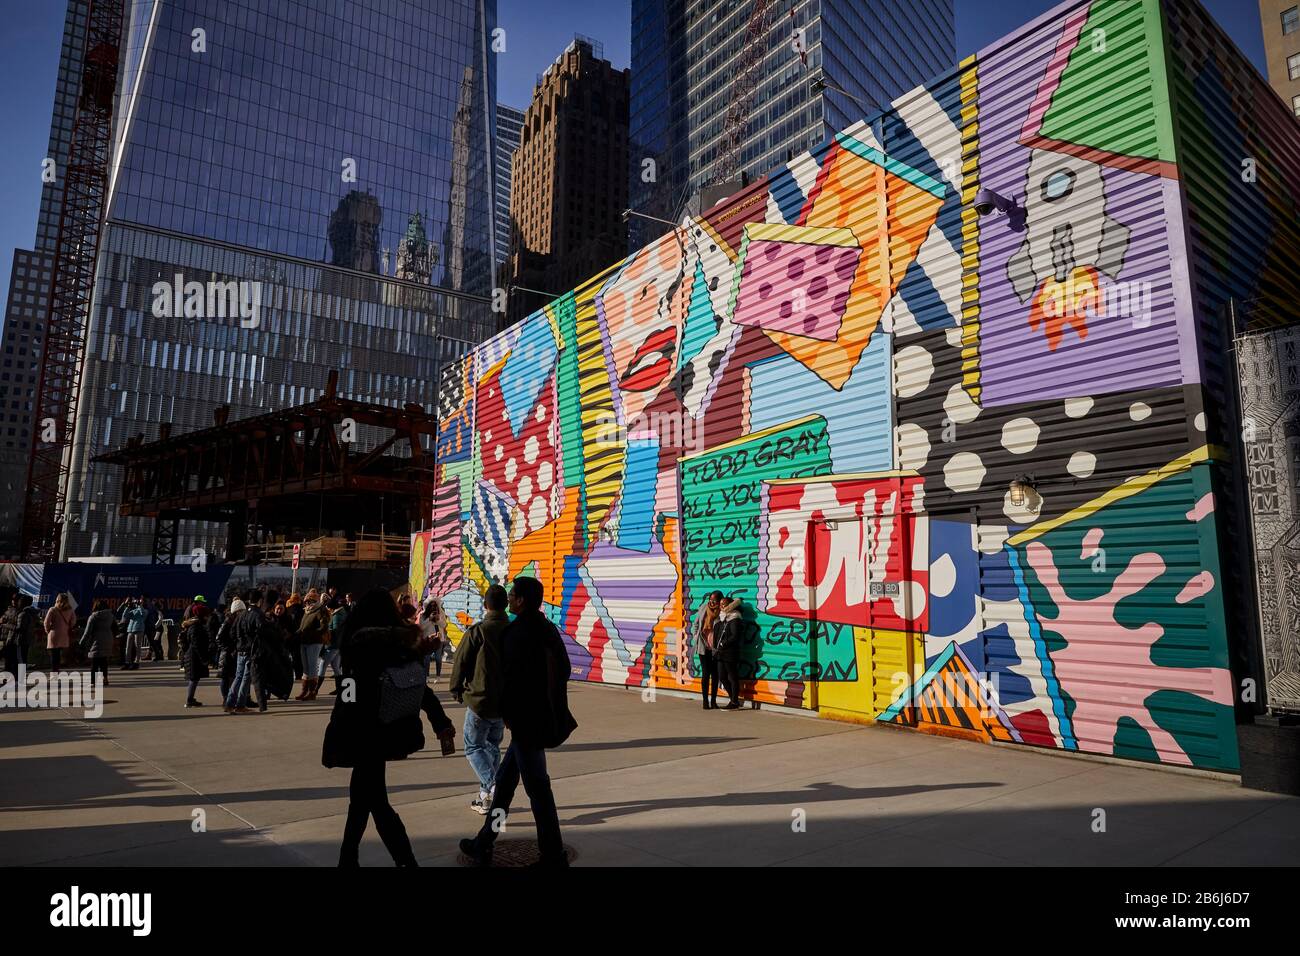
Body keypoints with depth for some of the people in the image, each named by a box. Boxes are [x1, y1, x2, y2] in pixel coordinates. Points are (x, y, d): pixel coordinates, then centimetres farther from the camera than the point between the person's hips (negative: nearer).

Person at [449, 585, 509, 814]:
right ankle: (486, 796, 24)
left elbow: (460, 661, -9)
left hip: (479, 701, -5)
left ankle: (492, 786, -12)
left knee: (473, 746, 9)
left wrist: (456, 690, 6)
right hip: (506, 702, 5)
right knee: (492, 746, 20)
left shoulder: (478, 631, -13)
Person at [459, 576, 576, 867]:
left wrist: (506, 713, -3)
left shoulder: (517, 633, -18)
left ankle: (554, 856, 12)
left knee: (537, 788, 2)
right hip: (545, 717, 9)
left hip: (526, 721, -9)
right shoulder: (548, 629, 6)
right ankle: (483, 845, 30)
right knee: (504, 780, 19)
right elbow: (564, 670, 10)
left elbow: (510, 679, -19)